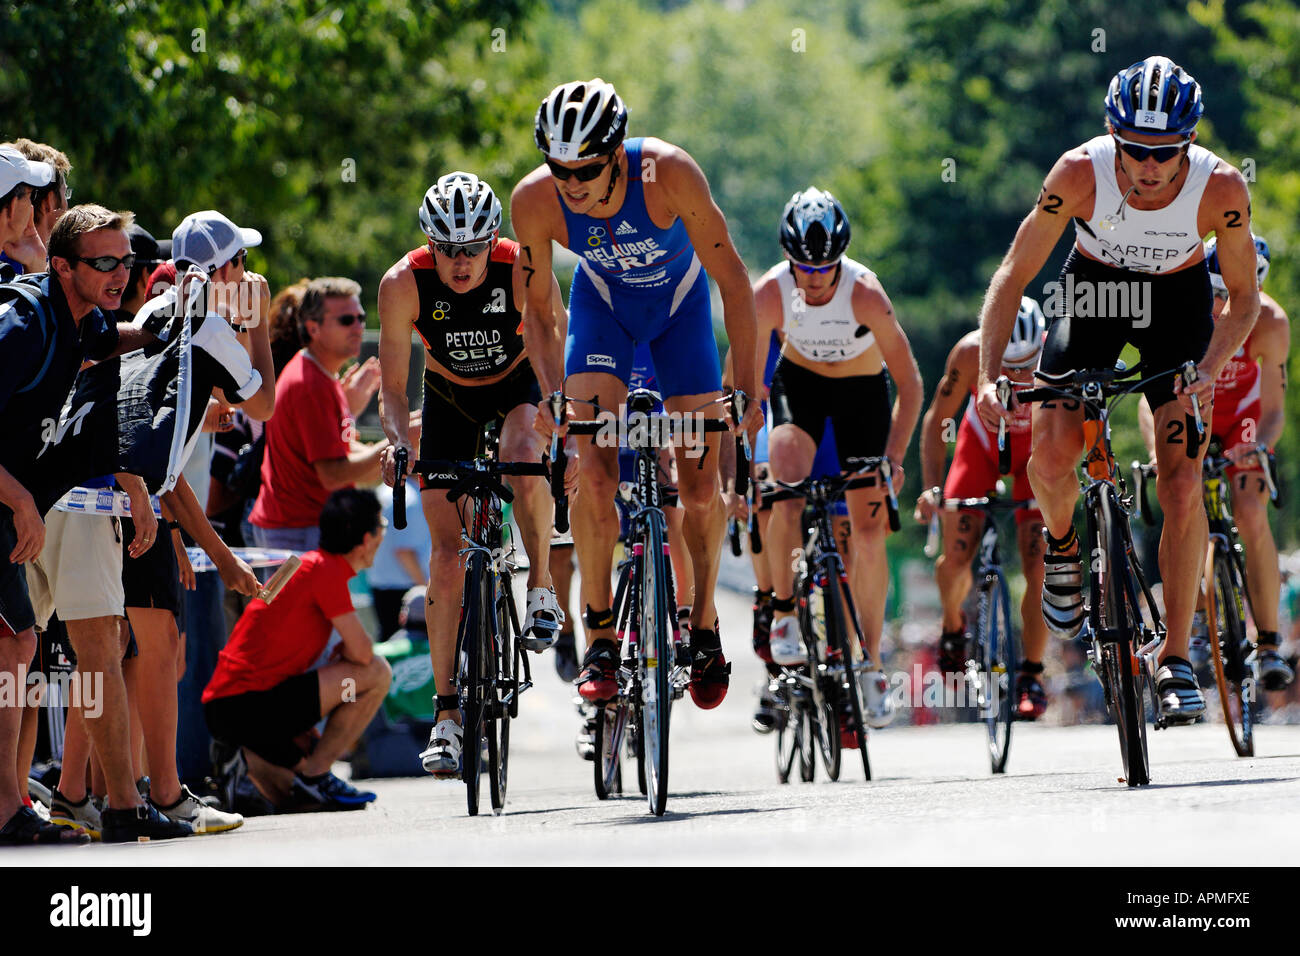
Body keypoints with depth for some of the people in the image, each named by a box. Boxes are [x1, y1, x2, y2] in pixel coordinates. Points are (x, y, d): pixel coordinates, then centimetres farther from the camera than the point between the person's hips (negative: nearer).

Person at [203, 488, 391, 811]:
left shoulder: (310, 564, 19)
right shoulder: (325, 570, -11)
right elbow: (362, 652, -14)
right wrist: (343, 653, 7)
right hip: (250, 705, -10)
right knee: (376, 672, -9)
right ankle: (313, 774, -8)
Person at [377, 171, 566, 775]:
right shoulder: (403, 284, -25)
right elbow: (394, 385, -18)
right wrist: (399, 442, -37)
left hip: (519, 386, -1)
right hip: (450, 400, 1)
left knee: (524, 458, -37)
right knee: (447, 553, -8)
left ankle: (541, 588, -12)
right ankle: (447, 712, -3)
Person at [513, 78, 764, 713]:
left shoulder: (668, 173, -36)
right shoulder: (534, 200, -29)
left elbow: (732, 278, -26)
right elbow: (538, 312, -12)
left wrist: (746, 385, -27)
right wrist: (552, 394, -24)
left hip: (679, 300, -1)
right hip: (602, 300, 1)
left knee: (700, 487, -2)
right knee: (594, 474, -17)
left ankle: (704, 621, 21)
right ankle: (600, 637, -5)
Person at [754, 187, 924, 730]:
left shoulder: (865, 294, -32)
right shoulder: (771, 293, -27)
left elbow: (909, 381, -25)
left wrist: (893, 456, -34)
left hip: (862, 389, -1)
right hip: (799, 380, 1)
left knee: (869, 531, -6)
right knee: (786, 486, -29)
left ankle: (870, 664, 7)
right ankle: (785, 611, -11)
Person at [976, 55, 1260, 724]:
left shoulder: (1220, 188, -29)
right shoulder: (1081, 173, -30)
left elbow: (1244, 299, -14)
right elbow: (1013, 275, -21)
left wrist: (1209, 369, -31)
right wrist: (989, 376, -32)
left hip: (1177, 299, 0)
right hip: (1093, 289, 0)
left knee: (1182, 486, -12)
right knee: (1051, 459, -17)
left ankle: (1175, 661, -2)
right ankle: (1063, 545, 18)